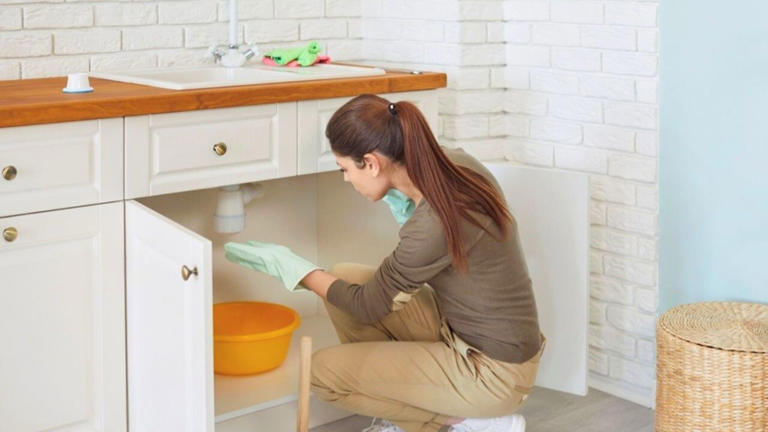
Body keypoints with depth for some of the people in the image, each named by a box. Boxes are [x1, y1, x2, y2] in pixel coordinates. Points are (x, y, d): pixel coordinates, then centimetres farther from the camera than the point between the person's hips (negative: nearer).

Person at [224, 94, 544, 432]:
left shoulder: (433, 225, -30)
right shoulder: (456, 165, -5)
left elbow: (368, 306, -14)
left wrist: (292, 267, -3)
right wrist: (401, 204, -2)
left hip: (494, 372, -9)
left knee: (323, 371, -7)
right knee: (343, 279, 5)